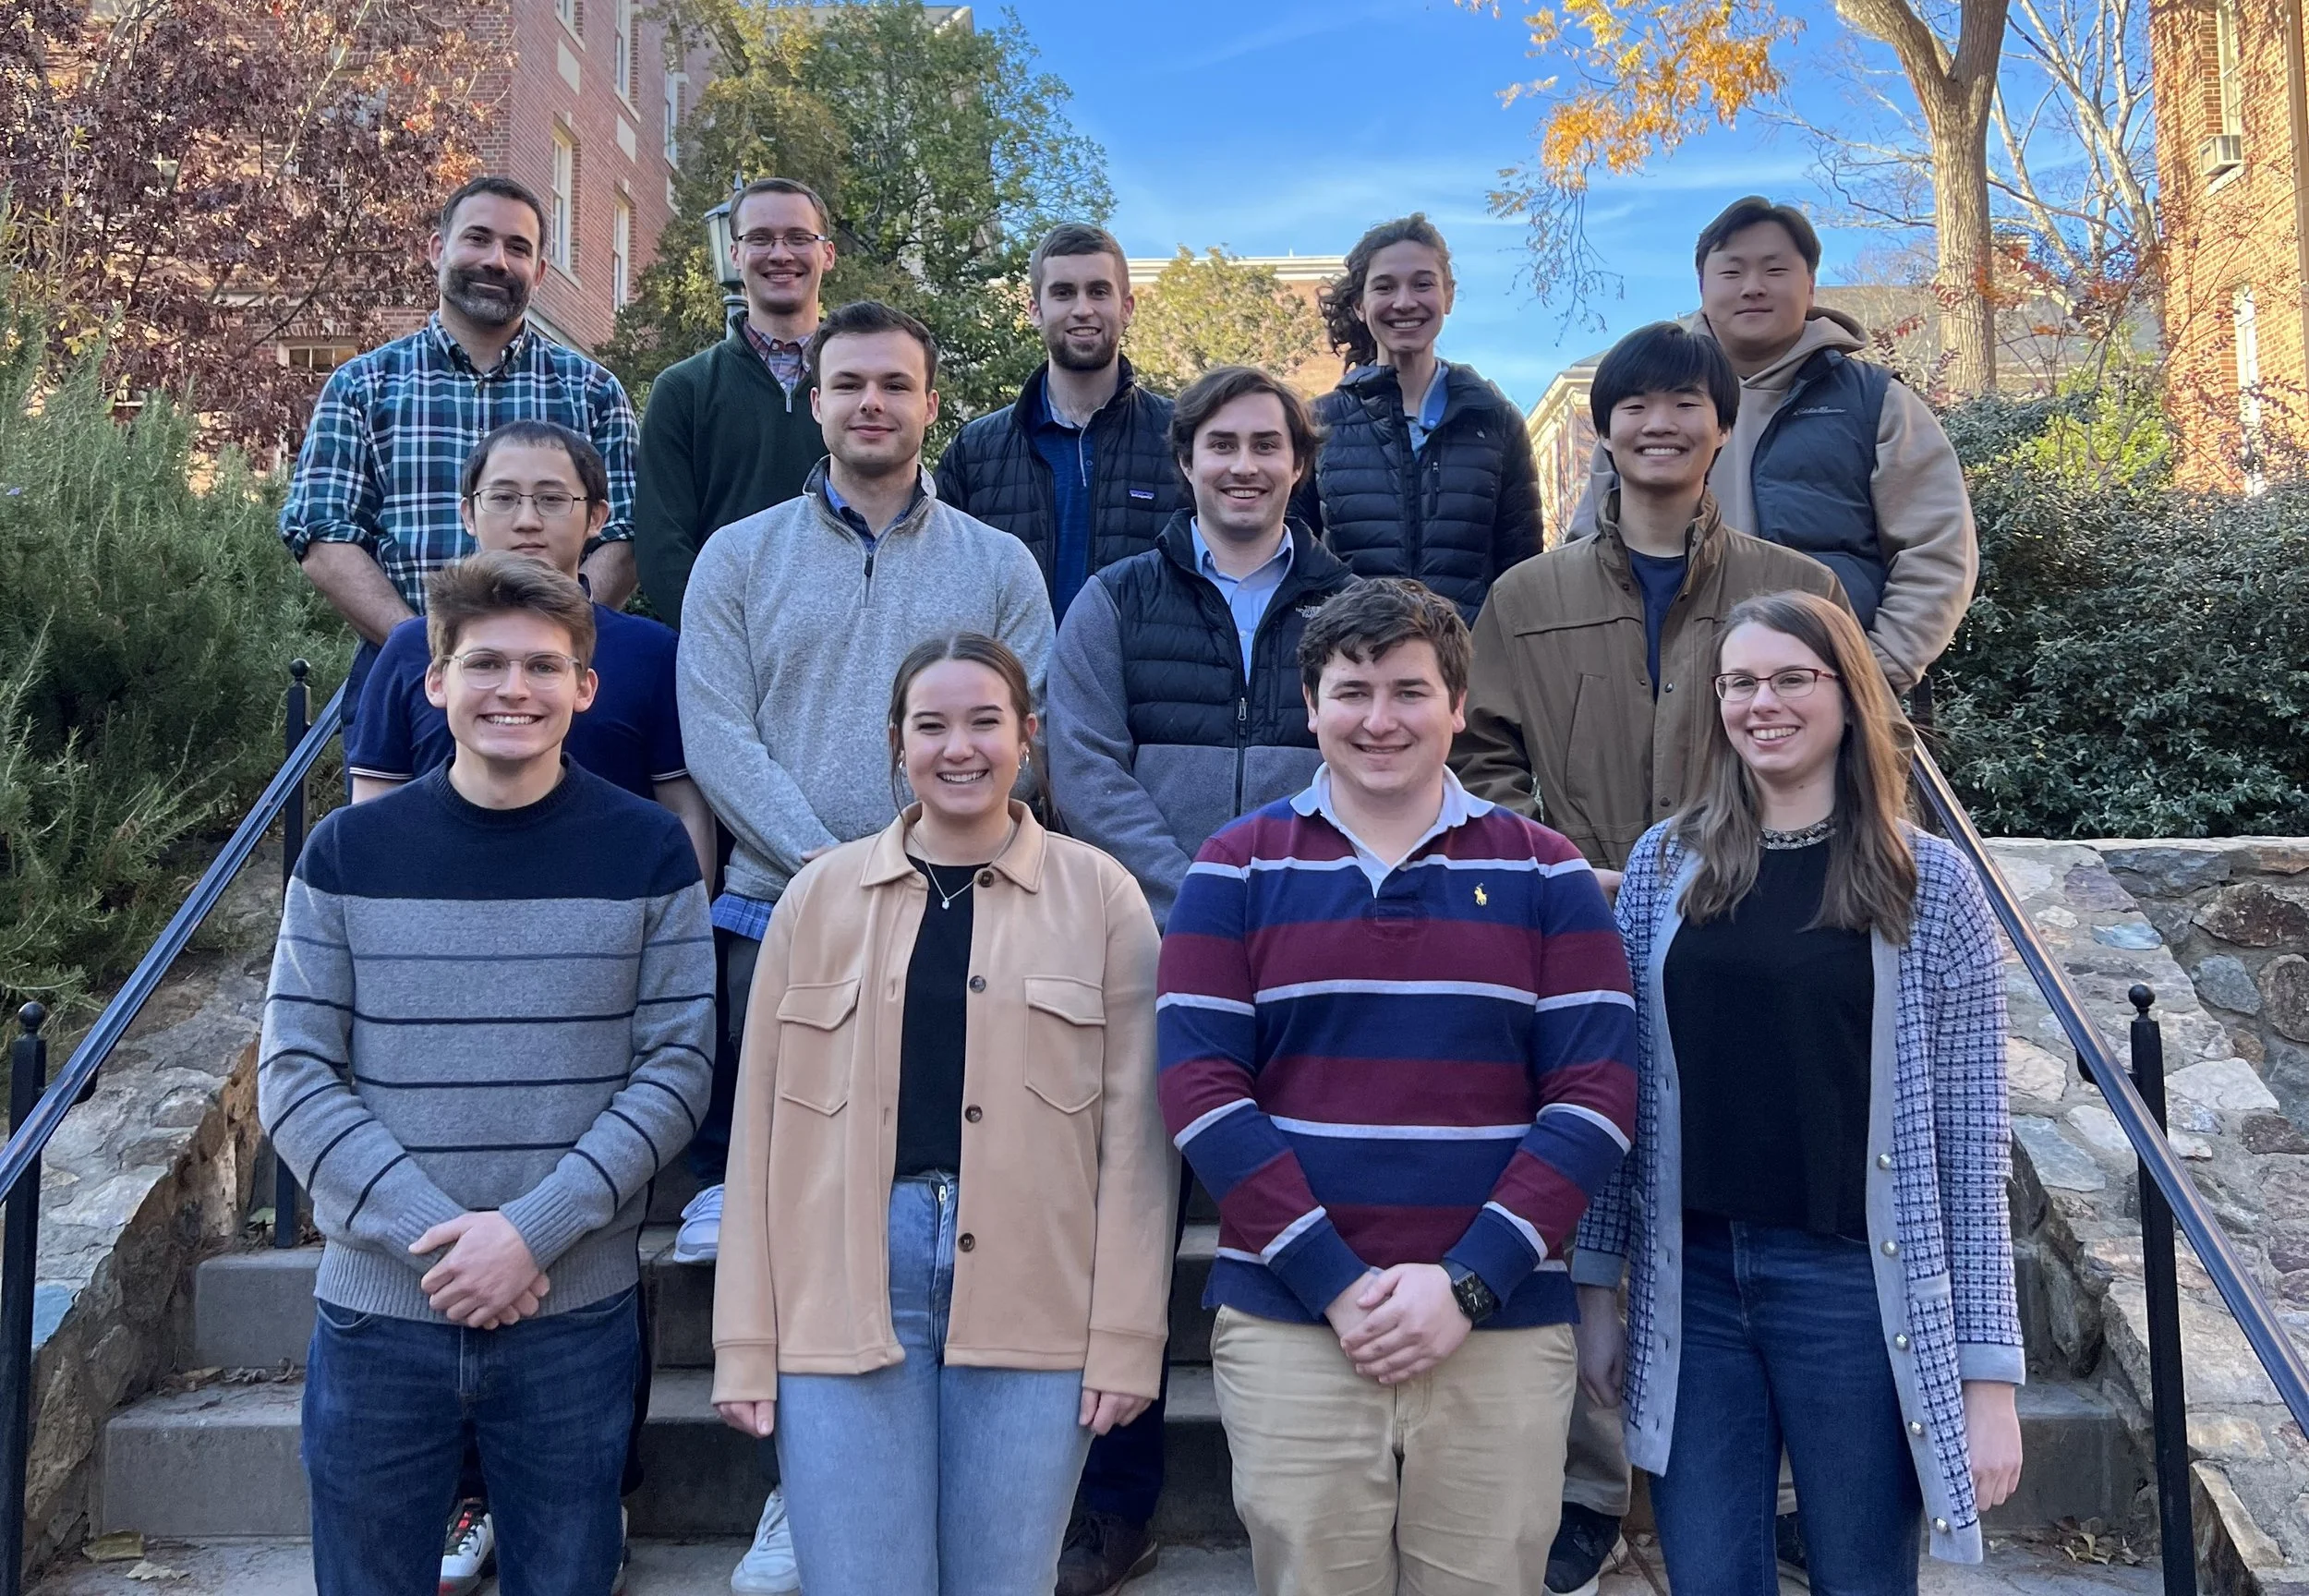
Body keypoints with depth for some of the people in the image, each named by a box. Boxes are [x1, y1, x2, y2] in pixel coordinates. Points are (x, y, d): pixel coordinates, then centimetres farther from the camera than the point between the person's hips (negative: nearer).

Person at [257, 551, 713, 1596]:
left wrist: (533, 1230, -15)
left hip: (577, 1319, 0)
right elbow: (294, 1078, -3)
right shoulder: (348, 852, 0)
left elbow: (675, 1069, -4)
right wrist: (434, 1234, -14)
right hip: (378, 1313, 1)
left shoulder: (647, 853, -2)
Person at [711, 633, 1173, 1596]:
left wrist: (1126, 1334, -2)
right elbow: (762, 1128, 5)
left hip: (1031, 1299, 0)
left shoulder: (1101, 895, 2)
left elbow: (1133, 1132, 1)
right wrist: (747, 1343, 3)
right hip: (843, 1296, 1)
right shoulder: (819, 895, 5)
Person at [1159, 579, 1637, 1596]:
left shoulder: (1543, 874, 5)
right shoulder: (1235, 871, 4)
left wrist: (1470, 1282, -11)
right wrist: (1336, 1284, -12)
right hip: (1287, 1326, 0)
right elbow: (1201, 1089, -4)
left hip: (1502, 1332, 1)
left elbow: (1595, 1096, -1)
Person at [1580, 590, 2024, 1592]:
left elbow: (1971, 1140, -4)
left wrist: (1990, 1369, -5)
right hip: (1687, 1283, 2)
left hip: (1857, 1286, -2)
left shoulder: (1929, 882, -3)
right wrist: (1595, 1285, 5)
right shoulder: (1666, 861, 3)